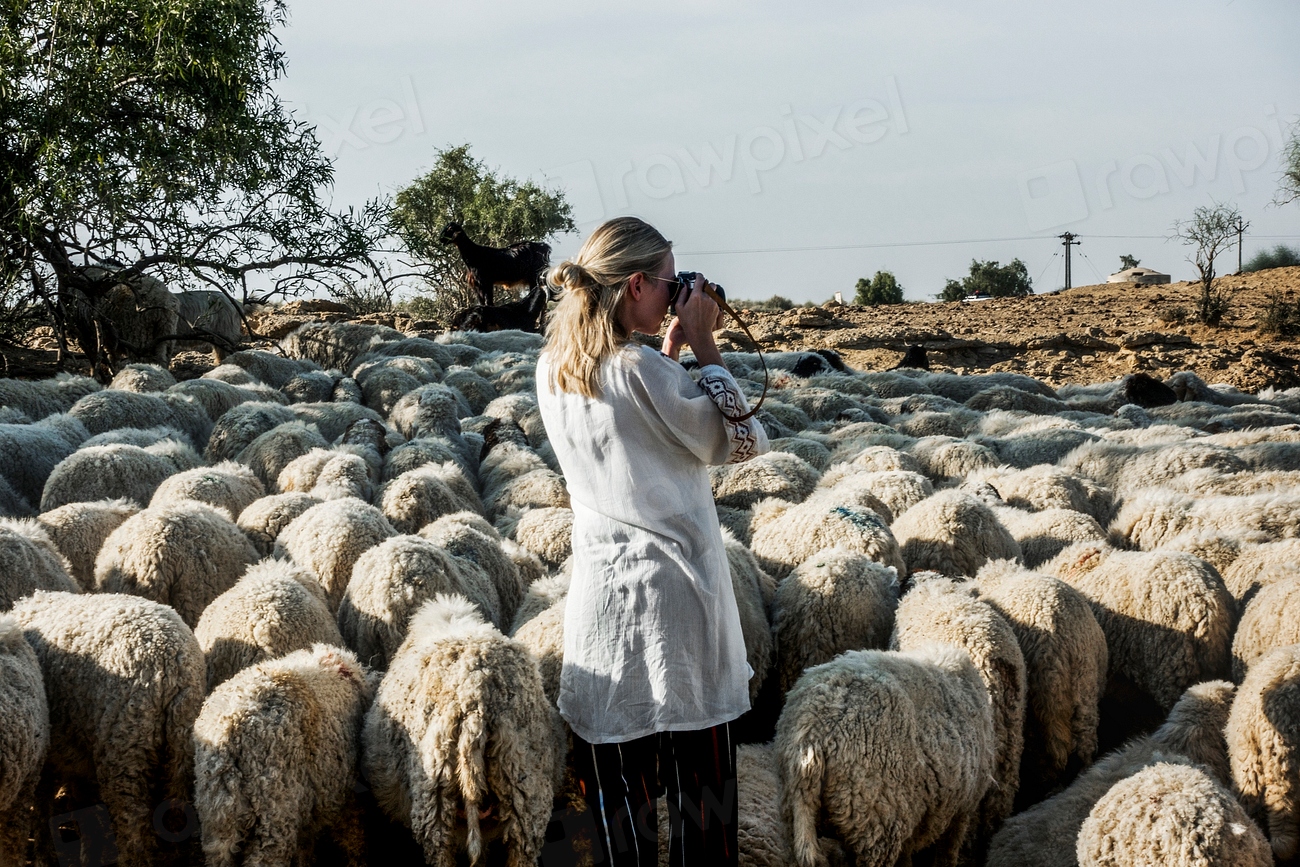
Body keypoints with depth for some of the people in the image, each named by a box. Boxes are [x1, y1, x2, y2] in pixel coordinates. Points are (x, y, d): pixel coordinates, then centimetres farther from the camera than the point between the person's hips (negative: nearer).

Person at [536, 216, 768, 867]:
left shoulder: (551, 370, 4)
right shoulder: (642, 370, -17)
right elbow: (740, 441, -9)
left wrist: (669, 350, 14)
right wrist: (703, 347, -5)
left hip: (599, 582, 6)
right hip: (675, 584, -6)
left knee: (616, 784, 11)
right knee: (701, 781, 6)